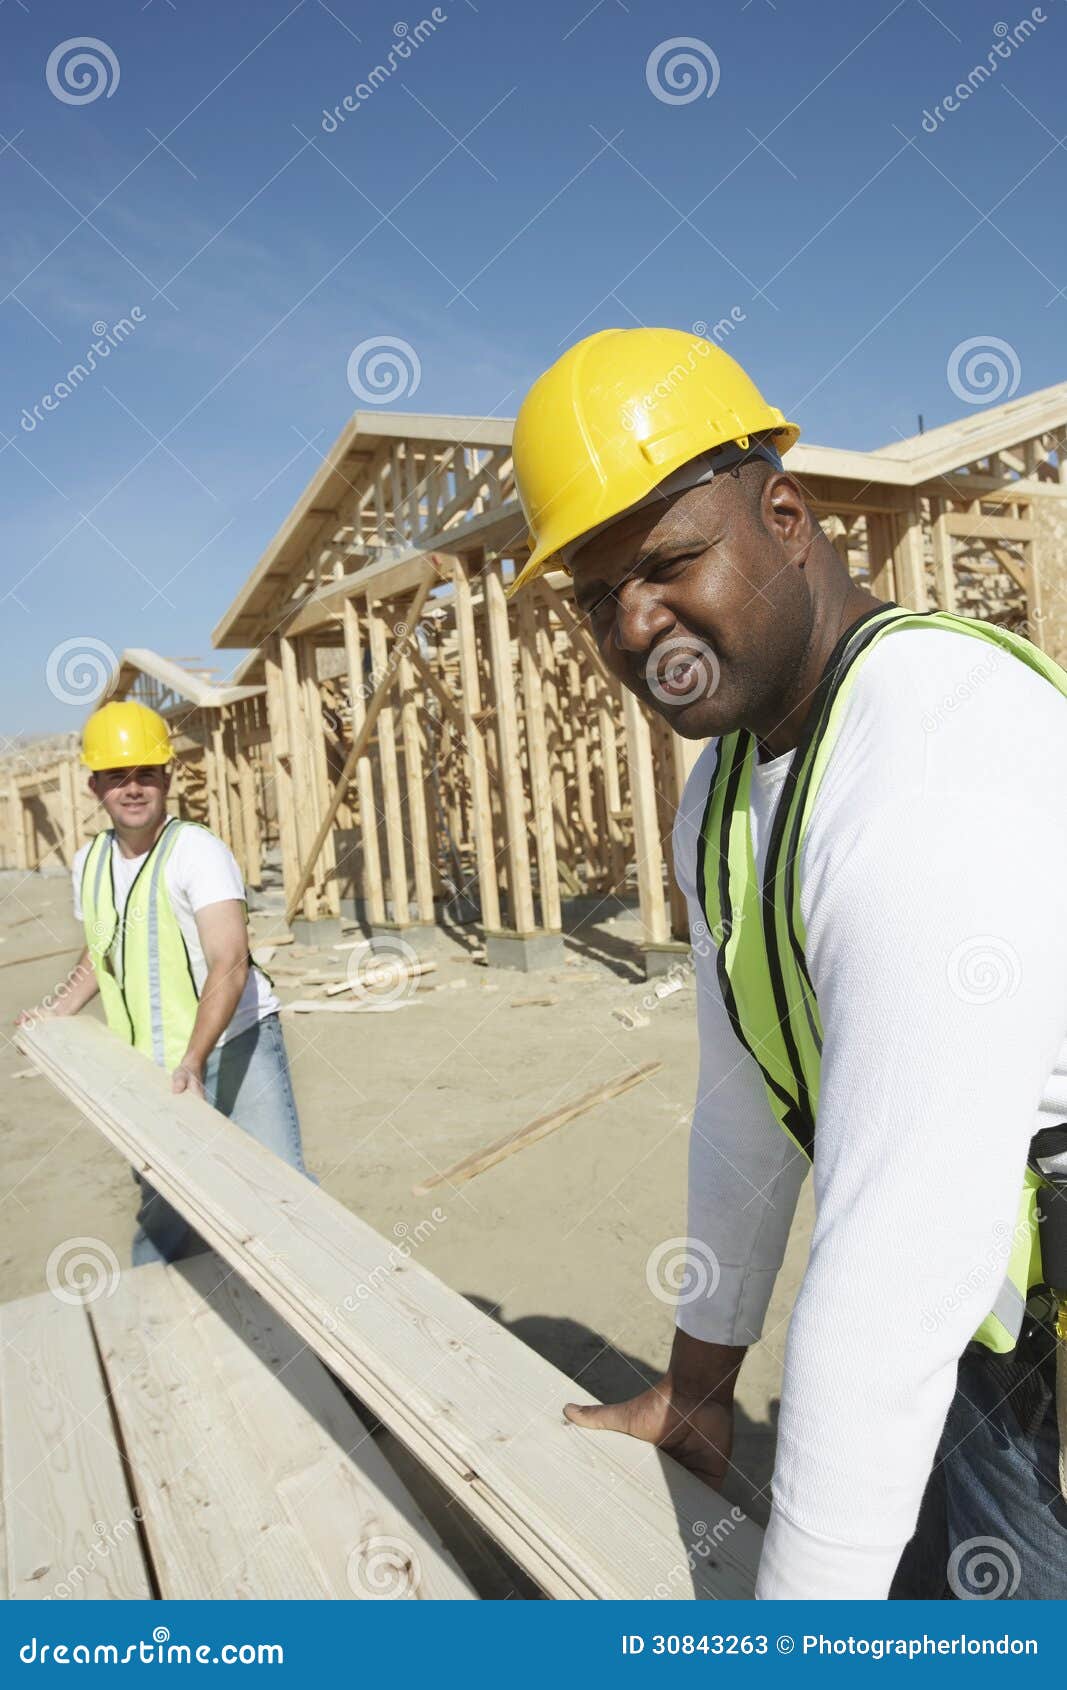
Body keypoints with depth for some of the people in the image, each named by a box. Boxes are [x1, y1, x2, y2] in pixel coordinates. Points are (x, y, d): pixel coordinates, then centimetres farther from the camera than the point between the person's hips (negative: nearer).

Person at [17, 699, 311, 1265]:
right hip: (152, 1067, 6)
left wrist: (193, 1062, -37)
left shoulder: (197, 850, -17)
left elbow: (230, 963, -28)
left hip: (235, 1043, -5)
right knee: (161, 1205, 14)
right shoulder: (90, 861, 5)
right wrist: (59, 1010, 7)